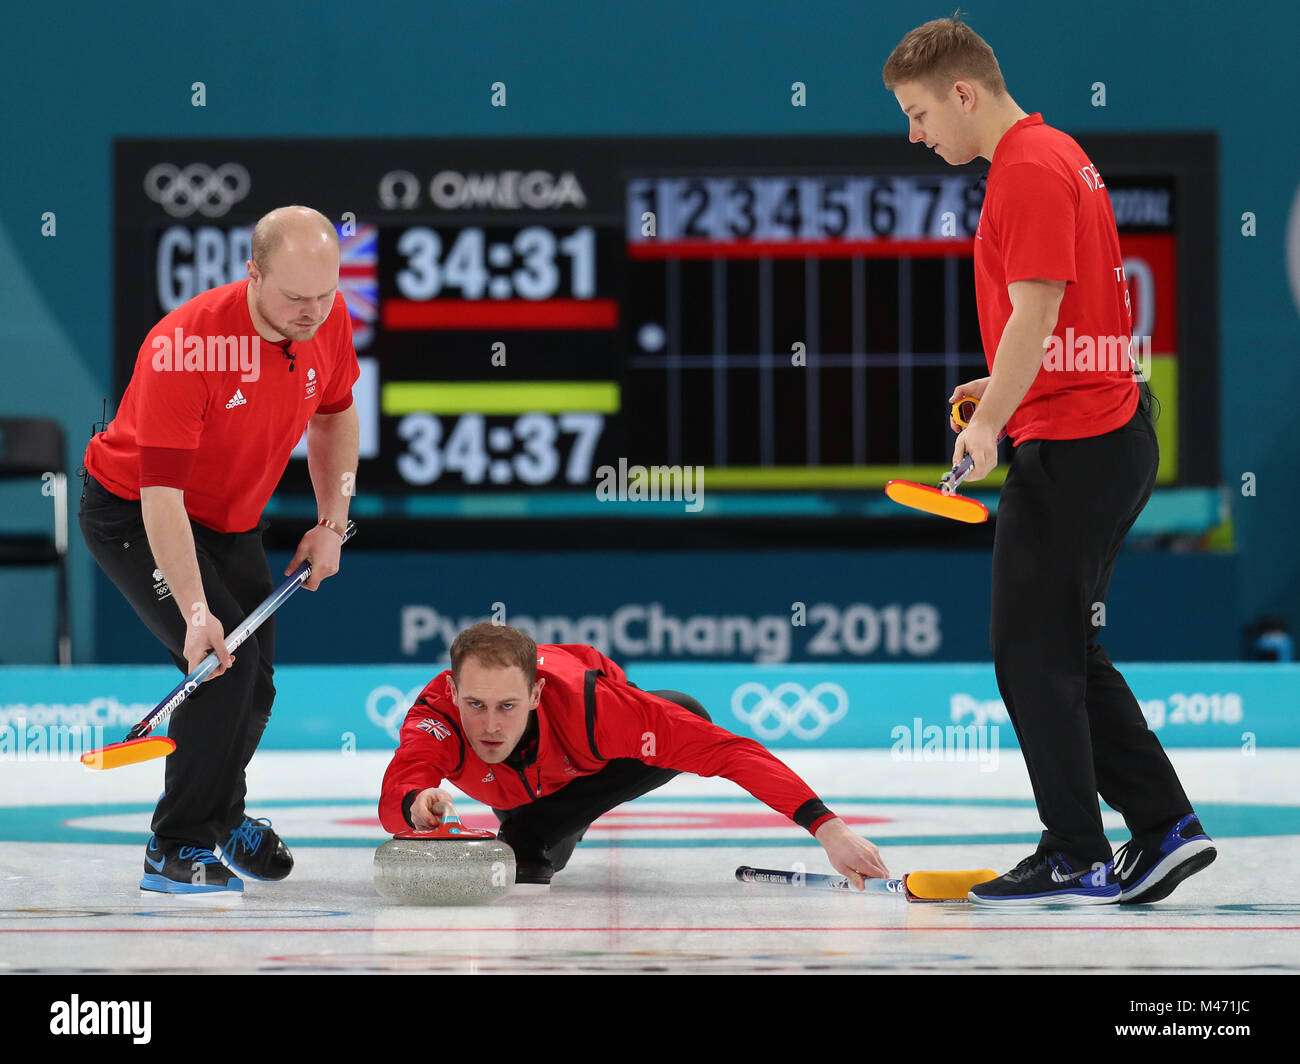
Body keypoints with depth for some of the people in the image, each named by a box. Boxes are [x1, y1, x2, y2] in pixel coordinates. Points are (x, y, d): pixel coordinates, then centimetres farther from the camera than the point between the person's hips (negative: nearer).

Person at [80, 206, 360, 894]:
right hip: (131, 515, -7)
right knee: (222, 662, -21)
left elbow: (334, 415, 8)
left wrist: (333, 524, 2)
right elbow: (162, 493, -37)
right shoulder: (185, 345, -35)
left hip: (233, 523, 7)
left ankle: (218, 813, 41)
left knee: (254, 684, 12)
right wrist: (196, 612, -43)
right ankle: (177, 850, -9)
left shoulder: (330, 320, -15)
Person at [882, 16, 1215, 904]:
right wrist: (1004, 385, 22)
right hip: (1108, 431, 10)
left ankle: (1076, 858, 4)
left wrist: (991, 420, -26)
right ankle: (1163, 825, 15)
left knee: (1034, 655, -3)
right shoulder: (1055, 155, 15)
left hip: (1070, 448, -10)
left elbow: (1035, 312, -23)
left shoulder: (1029, 171, -16)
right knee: (1065, 654, 15)